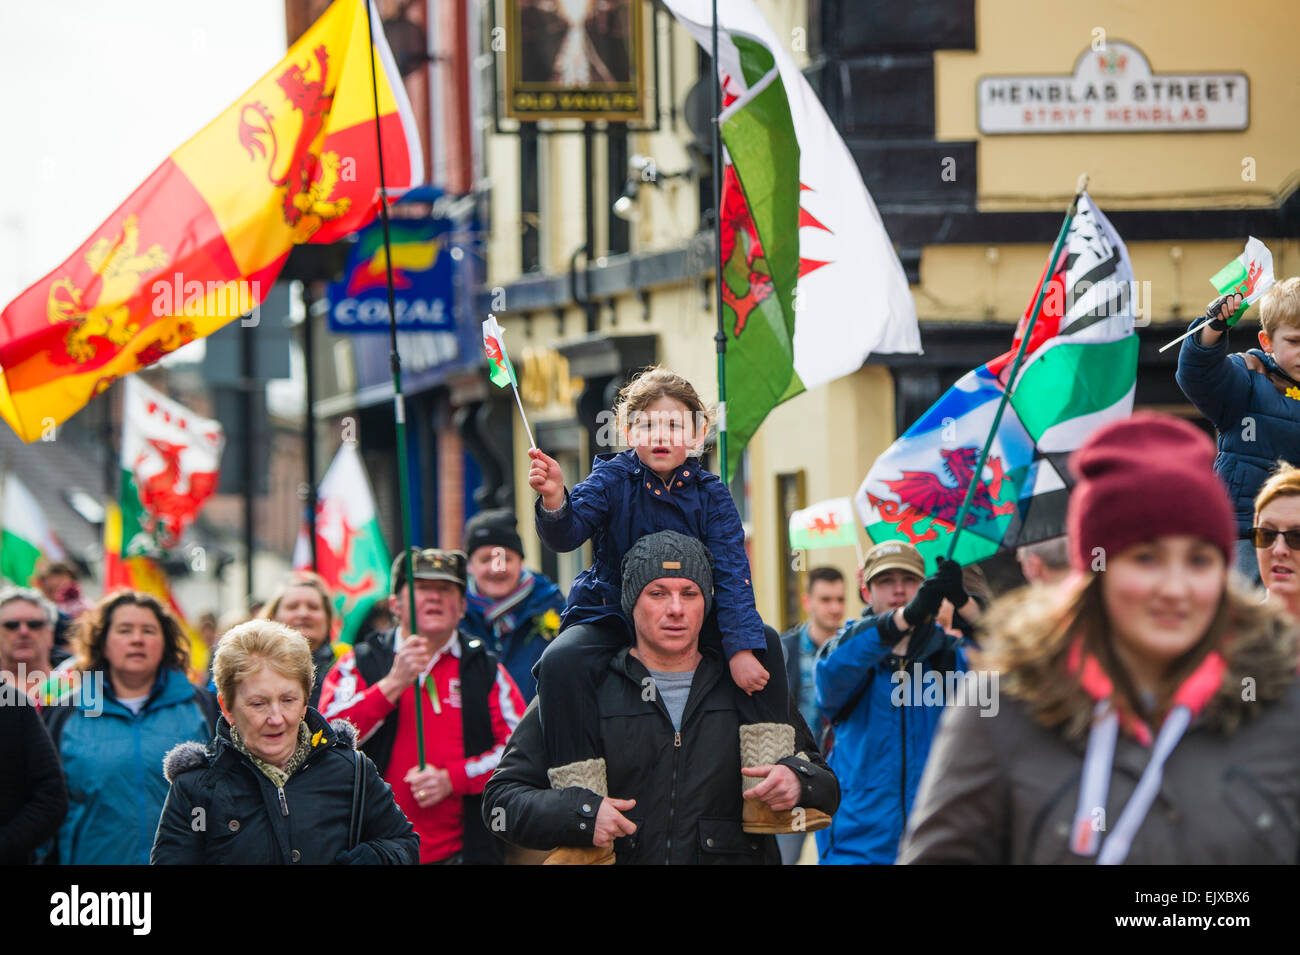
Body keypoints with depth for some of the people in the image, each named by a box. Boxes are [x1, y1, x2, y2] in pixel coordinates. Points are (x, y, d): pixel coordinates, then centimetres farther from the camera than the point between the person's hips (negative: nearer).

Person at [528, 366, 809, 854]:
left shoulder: (709, 494, -4)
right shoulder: (612, 479, -7)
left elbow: (732, 573, -13)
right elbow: (567, 534, -22)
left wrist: (741, 647, -26)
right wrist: (554, 501, -46)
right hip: (609, 617, -2)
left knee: (763, 646, -18)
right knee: (561, 662, -31)